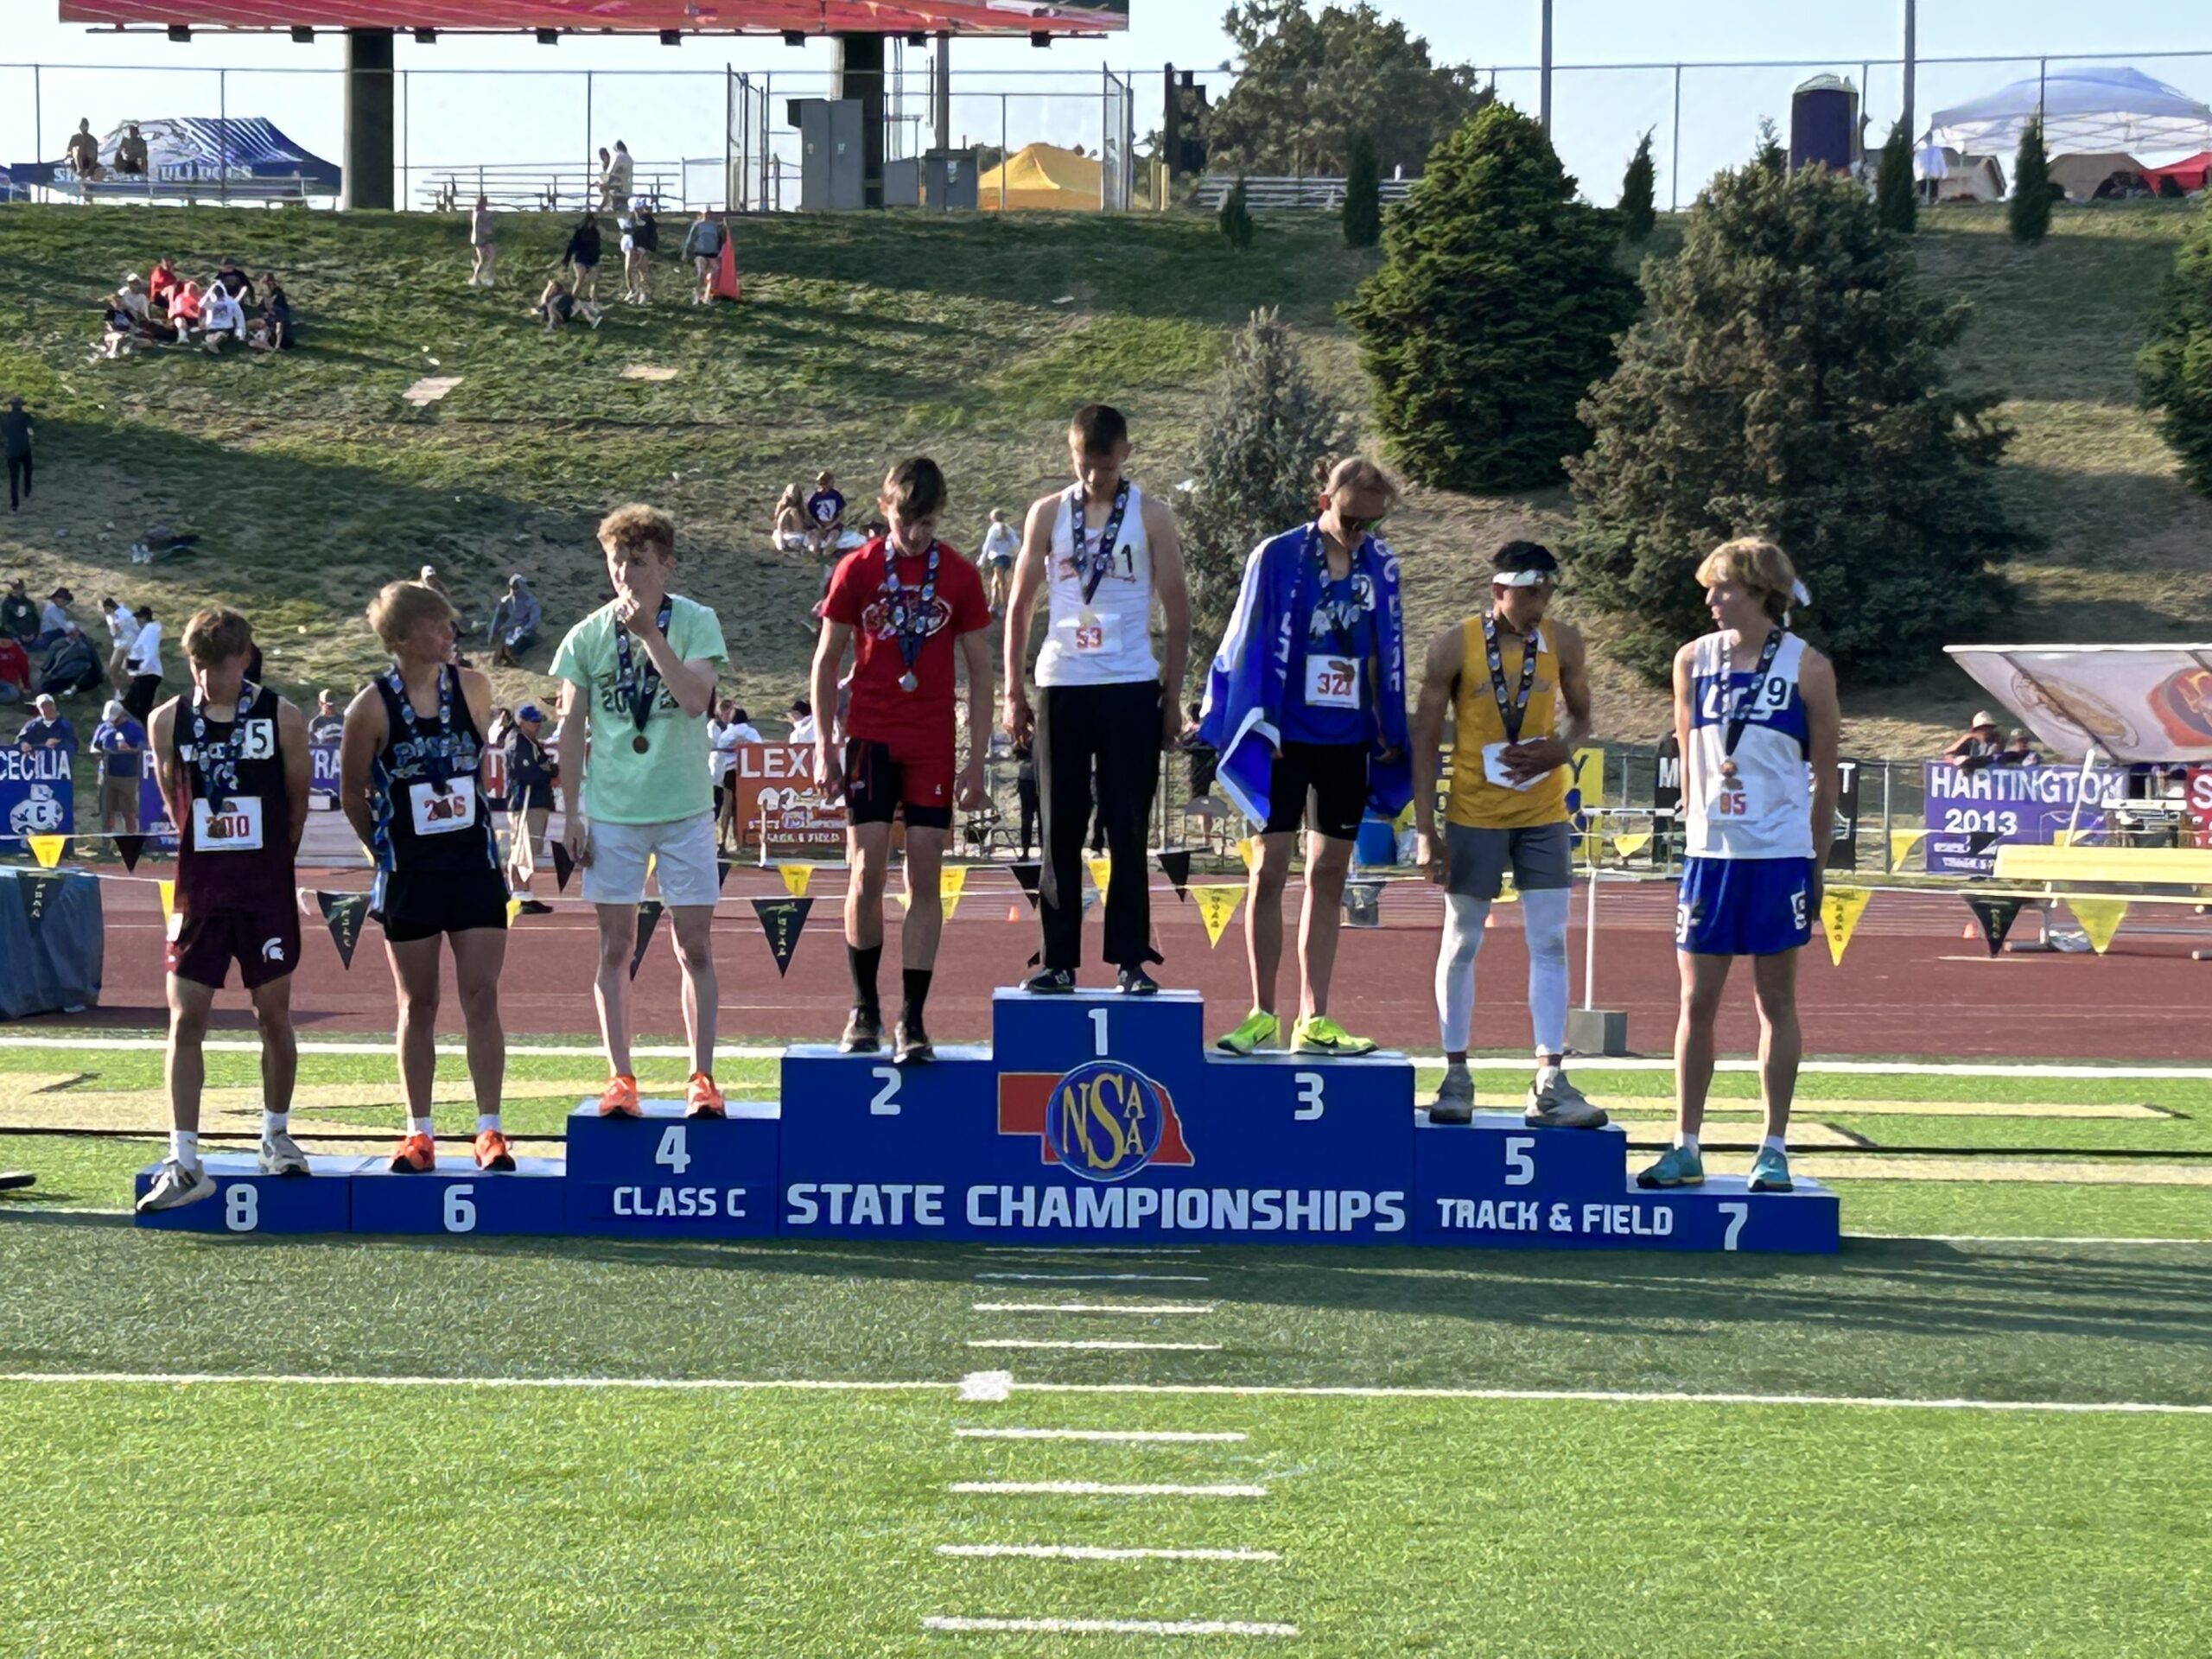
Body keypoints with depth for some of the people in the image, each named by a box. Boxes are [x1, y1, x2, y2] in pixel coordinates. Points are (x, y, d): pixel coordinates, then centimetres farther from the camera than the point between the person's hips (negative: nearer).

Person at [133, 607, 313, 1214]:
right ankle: (184, 1162, -5)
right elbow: (174, 802, 13)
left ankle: (276, 1136, 27)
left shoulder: (281, 718, -5)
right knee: (186, 1020, -5)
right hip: (201, 888, 1)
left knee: (273, 1014, 8)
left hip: (267, 889, -1)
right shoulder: (168, 721, 0)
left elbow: (298, 800, 6)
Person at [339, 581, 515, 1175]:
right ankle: (419, 1132, 15)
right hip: (408, 873, -2)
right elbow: (352, 792, 3)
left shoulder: (472, 687, -1)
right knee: (418, 1004, 7)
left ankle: (490, 1129, 3)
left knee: (481, 996, -2)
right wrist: (384, 848, 10)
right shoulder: (373, 707, -9)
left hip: (474, 863, 2)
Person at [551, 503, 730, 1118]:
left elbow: (696, 698, -18)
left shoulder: (697, 623, -3)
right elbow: (572, 729, 6)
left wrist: (649, 633, -22)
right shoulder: (588, 636, 2)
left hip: (685, 811, -1)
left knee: (695, 947, 0)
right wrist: (571, 814, 3)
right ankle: (620, 1078, 10)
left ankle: (702, 1077, 5)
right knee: (615, 946, 4)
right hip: (611, 812, 1)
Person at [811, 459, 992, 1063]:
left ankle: (913, 1022, 2)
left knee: (925, 877, -1)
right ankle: (864, 1008, 10)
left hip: (934, 745, 1)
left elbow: (979, 672, 6)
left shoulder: (960, 577, 2)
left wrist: (977, 758, 1)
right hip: (870, 737, -1)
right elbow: (827, 660, 6)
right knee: (867, 873, -6)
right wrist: (824, 745, 1)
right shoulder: (857, 569, 0)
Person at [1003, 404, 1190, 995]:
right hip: (1061, 686, 2)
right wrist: (1013, 691, 6)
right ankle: (1057, 959, 9)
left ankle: (1131, 960, 5)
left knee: (1128, 833, 0)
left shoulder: (1150, 517, 2)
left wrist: (1172, 697, 1)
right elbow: (1020, 604, 11)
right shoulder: (1048, 514, 6)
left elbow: (1177, 609, 4)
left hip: (1131, 690, -2)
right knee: (1060, 833, 3)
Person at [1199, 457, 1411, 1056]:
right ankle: (1263, 1014, 4)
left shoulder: (1380, 566, 5)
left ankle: (1313, 1021, 10)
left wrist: (1390, 735, 13)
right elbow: (1243, 648, -5)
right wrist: (1235, 729, -8)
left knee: (1329, 875, 7)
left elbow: (1387, 654, 13)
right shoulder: (1276, 558, -8)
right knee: (1270, 871, -3)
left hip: (1348, 743, 4)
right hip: (1285, 738, -4)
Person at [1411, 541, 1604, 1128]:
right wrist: (1424, 828, -10)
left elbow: (1580, 717, 12)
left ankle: (1550, 1083, 0)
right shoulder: (1455, 646, -10)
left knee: (1550, 944, -2)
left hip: (1544, 814, 2)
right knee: (1461, 943, 5)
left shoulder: (1563, 642, -1)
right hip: (1473, 814, -2)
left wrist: (1559, 751, -12)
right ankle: (1455, 1076, 16)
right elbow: (1425, 740, -6)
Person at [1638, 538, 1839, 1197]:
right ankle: (1686, 1147, 10)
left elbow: (1825, 774, 2)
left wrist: (1815, 865, 2)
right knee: (1696, 1001, 4)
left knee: (1776, 1000, 4)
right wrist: (1696, 828, 14)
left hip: (1780, 857, -3)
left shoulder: (1807, 668, -3)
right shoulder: (1693, 661, 5)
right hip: (1709, 853, 3)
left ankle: (1774, 1149, 9)